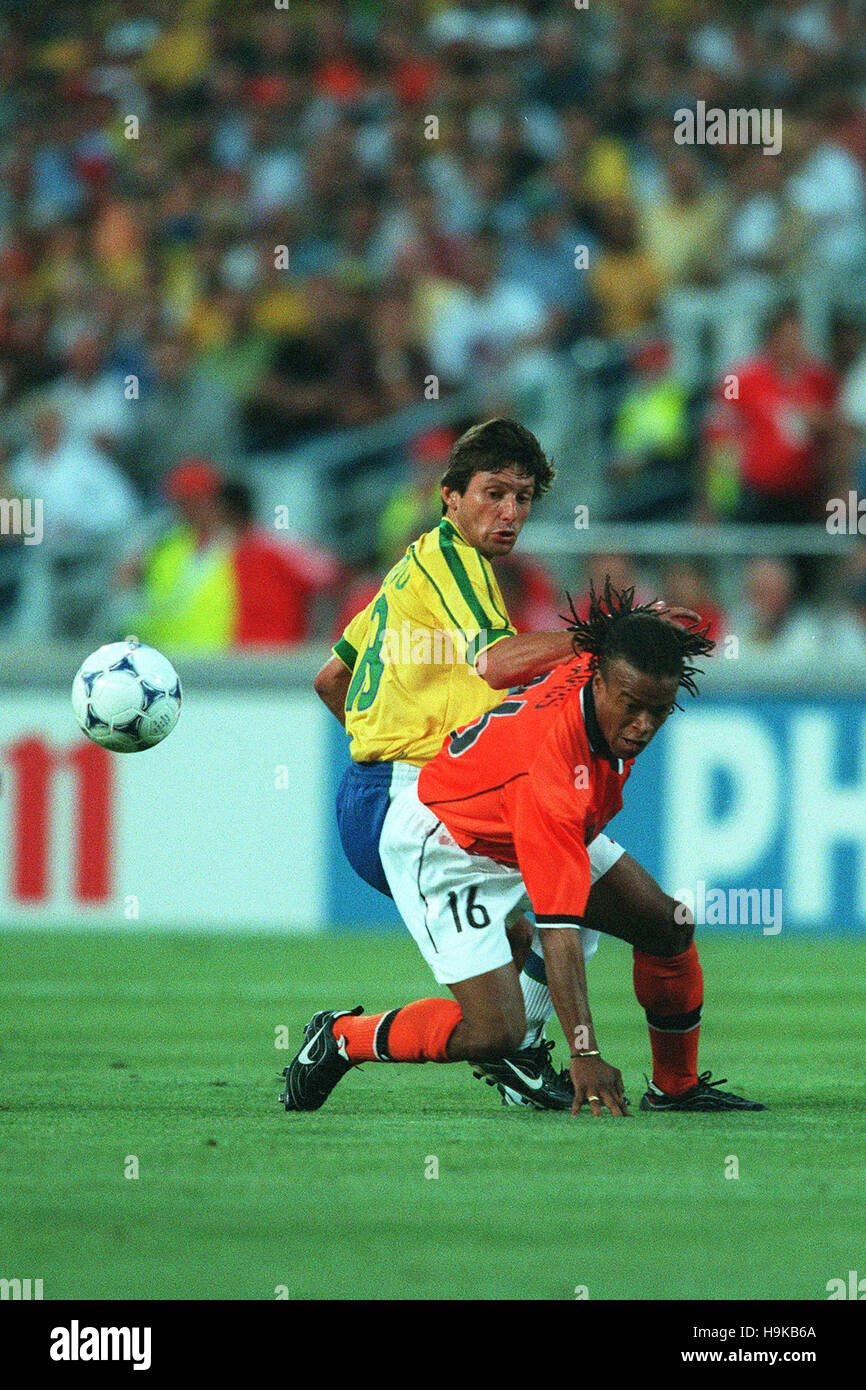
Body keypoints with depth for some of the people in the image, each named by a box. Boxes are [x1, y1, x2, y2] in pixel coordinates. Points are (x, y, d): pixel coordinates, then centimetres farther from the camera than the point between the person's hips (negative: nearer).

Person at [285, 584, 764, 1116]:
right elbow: (558, 925, -44)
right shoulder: (549, 760, -42)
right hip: (443, 850, -9)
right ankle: (342, 1036, 3)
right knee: (493, 1034, -20)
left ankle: (677, 1088, 19)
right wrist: (585, 1054, -46)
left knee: (670, 930, 2)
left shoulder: (596, 667, -20)